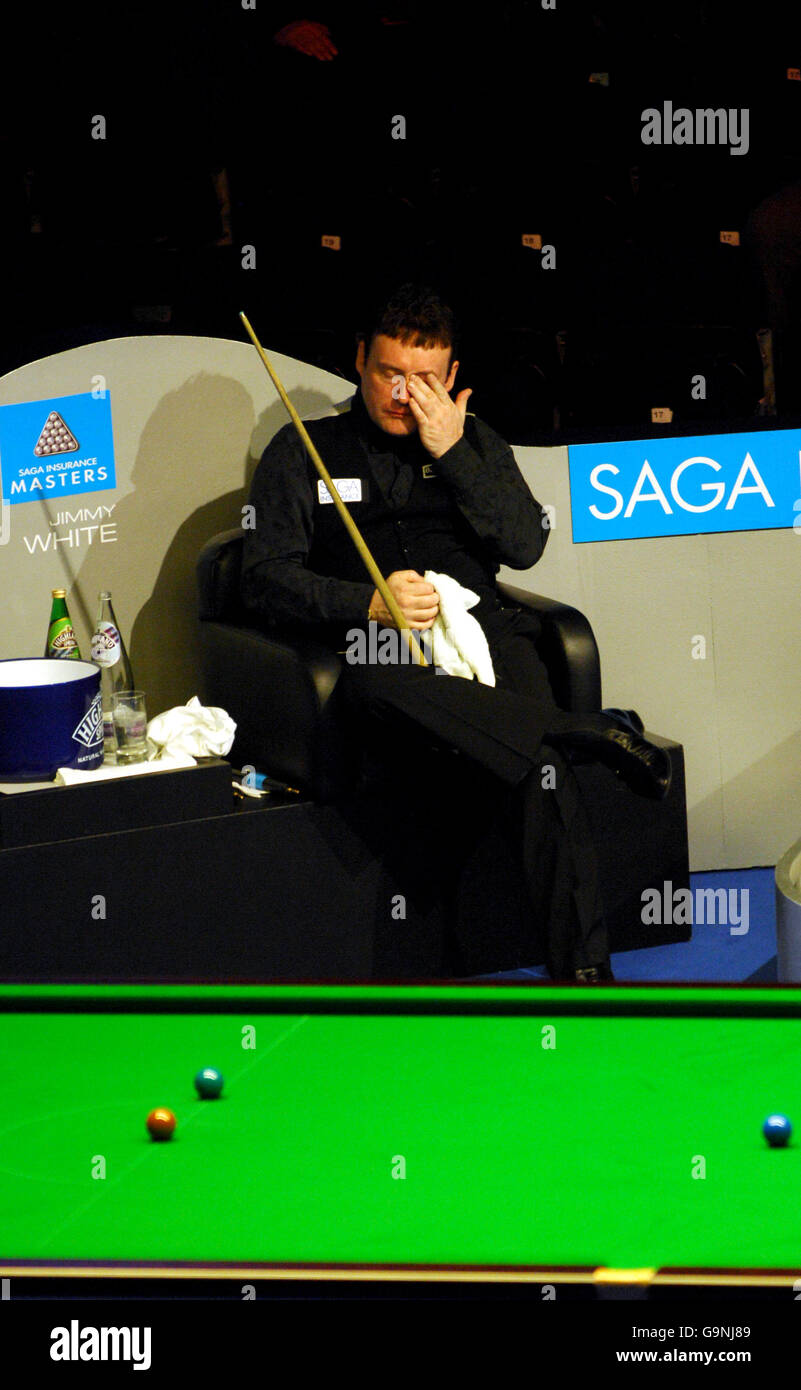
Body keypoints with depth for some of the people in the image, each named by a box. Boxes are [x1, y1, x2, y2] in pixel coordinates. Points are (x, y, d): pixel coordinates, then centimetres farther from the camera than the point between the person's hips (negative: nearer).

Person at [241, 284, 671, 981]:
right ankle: (593, 731, -33)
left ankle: (583, 965, -35)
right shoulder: (303, 450, 14)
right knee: (376, 682, -41)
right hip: (375, 643, -1)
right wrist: (368, 604, -13)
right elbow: (266, 579, 4)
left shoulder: (475, 441, 21)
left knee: (539, 760, -31)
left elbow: (526, 545, 7)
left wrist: (452, 453, -1)